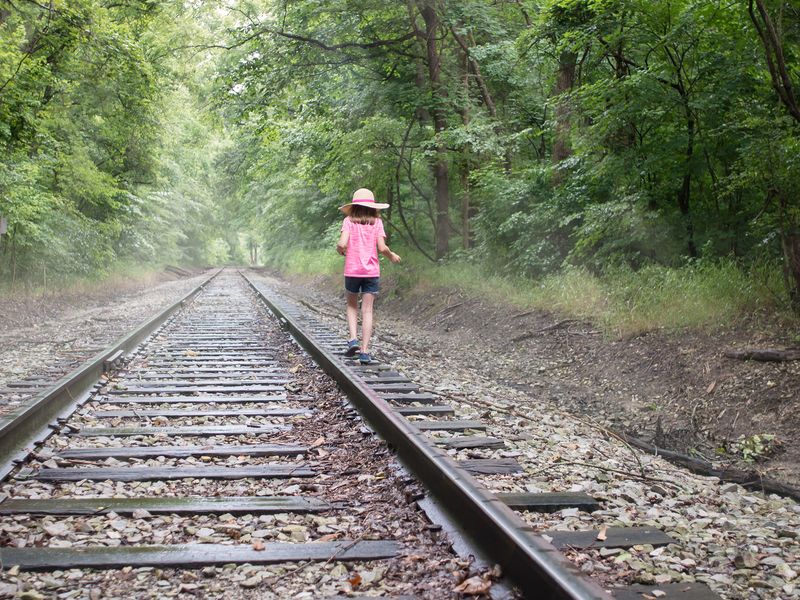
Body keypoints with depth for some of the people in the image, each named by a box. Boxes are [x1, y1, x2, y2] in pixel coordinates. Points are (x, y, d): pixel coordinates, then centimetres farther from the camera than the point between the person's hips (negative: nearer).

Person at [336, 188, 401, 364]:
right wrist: (392, 256, 13)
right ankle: (364, 351, -1)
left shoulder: (349, 221, -1)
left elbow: (342, 244, -13)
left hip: (352, 270, 0)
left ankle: (353, 339, 0)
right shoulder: (377, 222, 2)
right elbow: (382, 248, -6)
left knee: (352, 305, 19)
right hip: (371, 271, 0)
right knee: (367, 310, 2)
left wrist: (340, 250, 9)